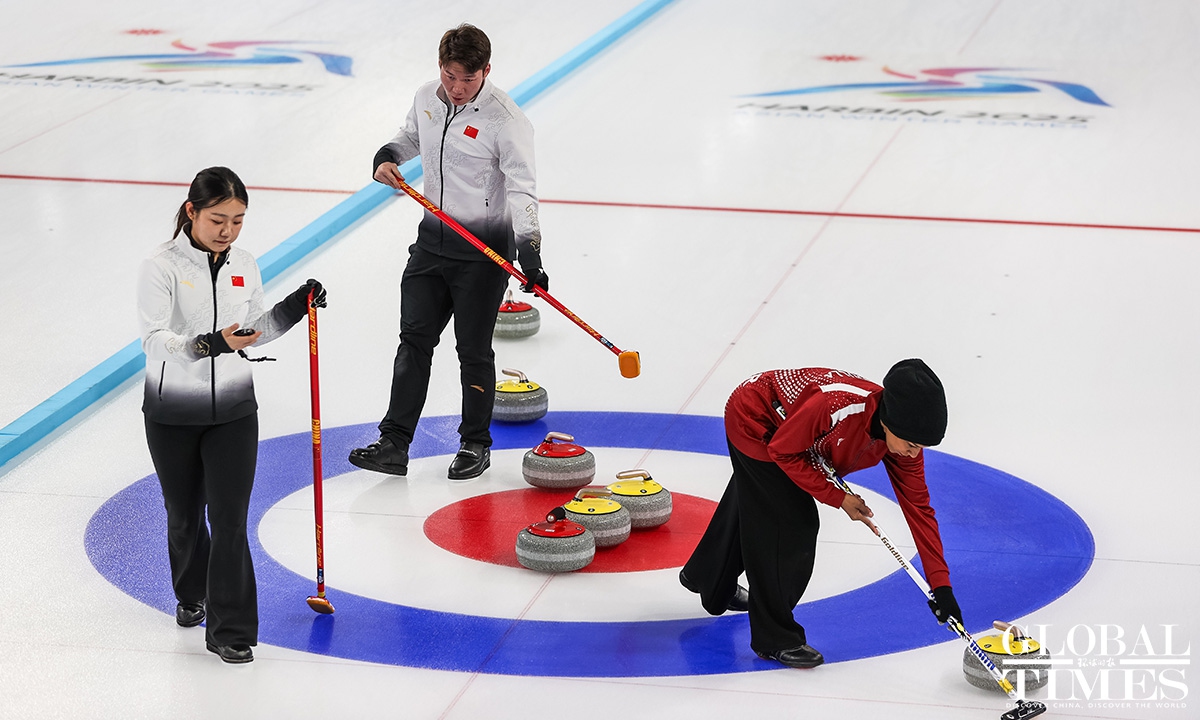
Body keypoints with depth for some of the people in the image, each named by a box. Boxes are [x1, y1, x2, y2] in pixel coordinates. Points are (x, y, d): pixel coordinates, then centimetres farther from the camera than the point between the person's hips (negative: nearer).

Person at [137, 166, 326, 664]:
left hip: (233, 412, 2)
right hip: (173, 415, -2)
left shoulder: (244, 266, 1)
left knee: (229, 519, -6)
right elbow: (154, 341, -25)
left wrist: (293, 308, -2)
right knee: (184, 515, 16)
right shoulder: (163, 267, -15)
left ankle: (230, 629, 0)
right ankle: (192, 594, 43)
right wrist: (208, 344, -41)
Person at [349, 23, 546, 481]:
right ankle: (394, 444, 6)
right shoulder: (427, 99, 2)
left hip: (483, 252, -6)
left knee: (473, 350, 3)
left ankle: (476, 445, 19)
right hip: (432, 240, 6)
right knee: (414, 339, 4)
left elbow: (521, 189, -24)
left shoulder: (504, 119, -18)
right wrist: (388, 156, 3)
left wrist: (529, 249, -36)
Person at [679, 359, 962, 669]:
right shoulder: (837, 405, -43)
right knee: (792, 525, -13)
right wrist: (837, 498, -24)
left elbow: (918, 507, -16)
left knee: (750, 506, 28)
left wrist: (941, 584, -18)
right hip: (753, 419, -7)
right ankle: (775, 638, 2)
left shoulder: (904, 435, -22)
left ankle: (712, 582, 56)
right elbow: (783, 451, -27)